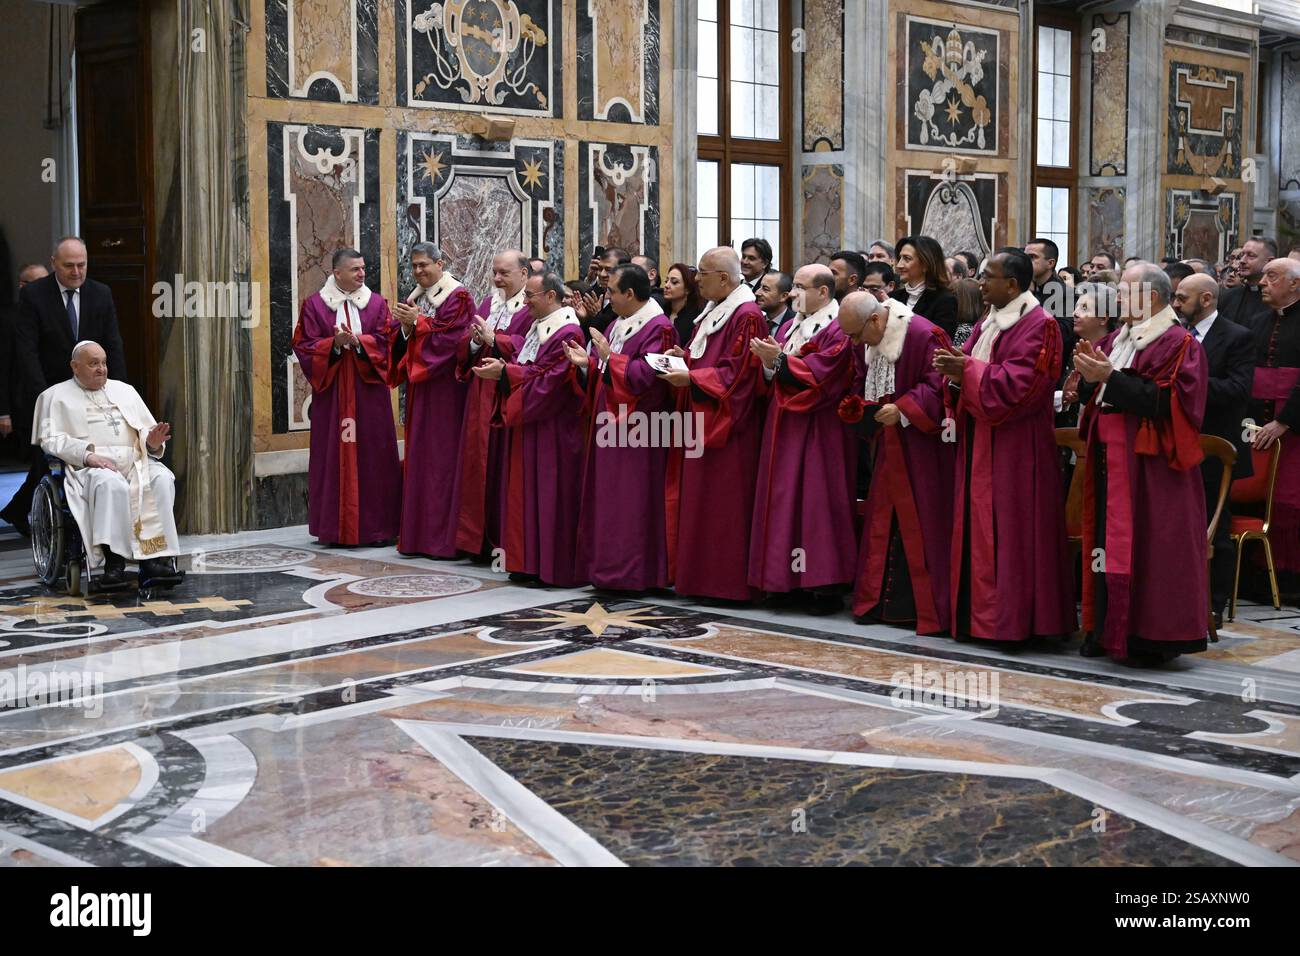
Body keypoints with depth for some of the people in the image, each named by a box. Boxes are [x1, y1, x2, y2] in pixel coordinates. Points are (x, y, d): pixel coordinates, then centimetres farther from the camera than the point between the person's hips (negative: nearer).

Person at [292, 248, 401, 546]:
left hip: (369, 390, 1)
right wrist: (335, 343, -16)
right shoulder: (314, 304, 4)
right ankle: (335, 528, 6)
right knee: (334, 456, 0)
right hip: (332, 390, -1)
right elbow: (304, 345, -1)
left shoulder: (377, 303, 7)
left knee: (373, 456, 0)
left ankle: (375, 526, 6)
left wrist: (358, 341, -16)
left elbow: (386, 341, -1)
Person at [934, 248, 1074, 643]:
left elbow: (1017, 383, -20)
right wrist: (954, 368, -5)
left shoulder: (1038, 326, -11)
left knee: (1009, 531, -5)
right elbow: (973, 374, 16)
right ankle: (980, 614, 15)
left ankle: (1013, 619, 1)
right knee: (978, 527, 9)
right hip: (981, 442, 9)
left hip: (1014, 447, -9)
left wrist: (967, 368, -18)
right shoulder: (989, 323, 16)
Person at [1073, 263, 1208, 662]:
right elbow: (1098, 400, 19)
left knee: (1147, 546, -5)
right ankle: (1108, 630, 16)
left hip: (1149, 465, -8)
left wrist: (1111, 377, -20)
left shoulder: (1177, 343, -7)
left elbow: (1165, 400, -19)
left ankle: (1154, 638, 3)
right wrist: (1091, 378, -3)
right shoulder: (1117, 340, 16)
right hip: (1111, 460, 8)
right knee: (1110, 542, 9)